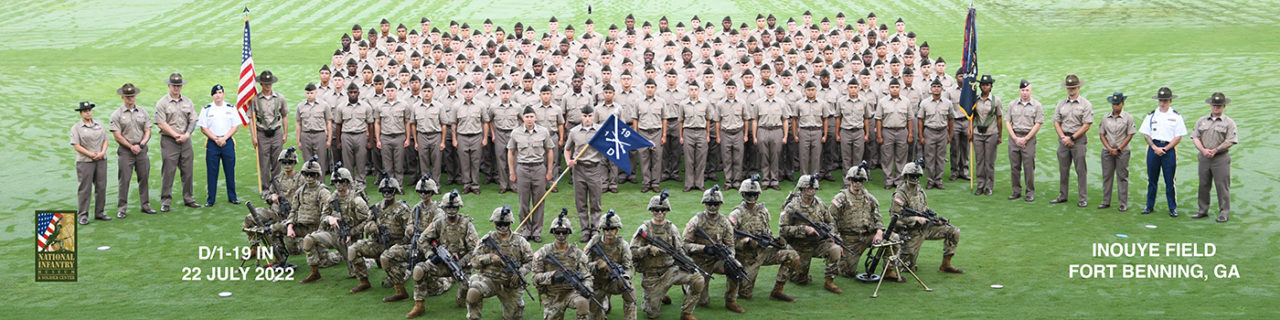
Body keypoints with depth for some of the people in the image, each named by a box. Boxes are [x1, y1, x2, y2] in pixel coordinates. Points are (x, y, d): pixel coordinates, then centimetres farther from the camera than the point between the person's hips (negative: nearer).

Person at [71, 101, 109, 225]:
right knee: (85, 189, -4)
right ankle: (83, 215, 1)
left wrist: (102, 152, -5)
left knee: (101, 187, 6)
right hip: (85, 161, -4)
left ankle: (100, 213, 15)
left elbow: (105, 140, 13)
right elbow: (76, 146, -8)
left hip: (101, 160, 4)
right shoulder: (76, 127, -1)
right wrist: (91, 154, -14)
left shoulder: (99, 125, 13)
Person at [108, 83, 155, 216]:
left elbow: (148, 131, 7)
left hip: (141, 149, 3)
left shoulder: (143, 112, 10)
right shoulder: (117, 114, -1)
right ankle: (121, 209, 0)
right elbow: (117, 135, -6)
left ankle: (146, 205, 16)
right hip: (125, 150, -3)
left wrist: (141, 145, -9)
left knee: (144, 178, 7)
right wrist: (131, 146, -11)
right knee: (124, 180, -4)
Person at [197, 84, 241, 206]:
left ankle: (232, 197, 14)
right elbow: (203, 128, 0)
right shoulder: (206, 109, 4)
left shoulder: (231, 108, 7)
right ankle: (210, 199, 5)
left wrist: (224, 138, -10)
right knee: (212, 172, 0)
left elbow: (235, 126, 3)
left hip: (228, 141, 1)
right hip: (212, 142, -1)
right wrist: (216, 139, -11)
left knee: (230, 171, 4)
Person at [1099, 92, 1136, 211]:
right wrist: (1109, 148, -6)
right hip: (1107, 151, 3)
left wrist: (1118, 149, -10)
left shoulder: (1128, 118, -1)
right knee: (1107, 176, 5)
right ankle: (1106, 202, 12)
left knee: (1122, 177, -1)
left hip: (1122, 151, -3)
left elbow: (1129, 136, -4)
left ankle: (1123, 204, 1)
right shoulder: (1105, 117, 8)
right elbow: (1101, 135, 7)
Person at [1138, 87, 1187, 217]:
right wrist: (1155, 148, -8)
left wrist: (1165, 149, -9)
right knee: (1152, 179, 6)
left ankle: (1173, 208, 6)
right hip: (1153, 148, 2)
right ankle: (1149, 206, 16)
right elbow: (1146, 134, 6)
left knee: (1170, 180, -1)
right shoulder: (1151, 115, 8)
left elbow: (1179, 137, -1)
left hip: (1169, 149, -2)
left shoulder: (1176, 116, 3)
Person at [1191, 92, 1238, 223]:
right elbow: (1195, 137, 6)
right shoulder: (1201, 121, 13)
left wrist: (1215, 151, -14)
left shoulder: (1229, 122, 1)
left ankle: (1224, 213, 0)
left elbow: (1230, 141, -7)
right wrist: (1203, 150, -11)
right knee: (1203, 185, 8)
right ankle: (1203, 210, 16)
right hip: (1204, 157, 4)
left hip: (1221, 158, -4)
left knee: (1222, 186, -5)